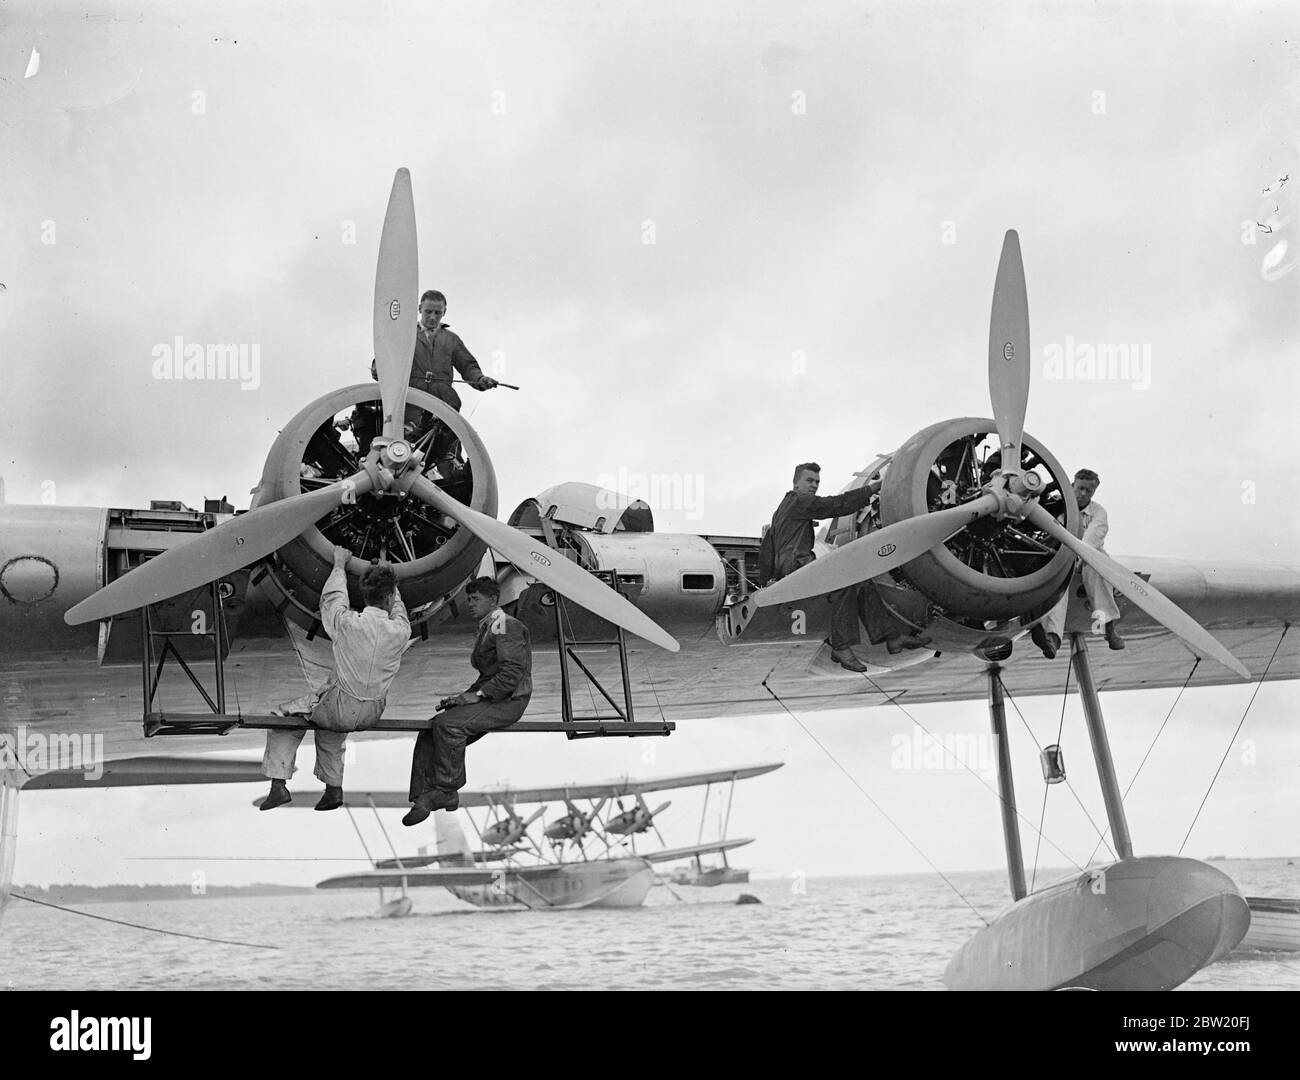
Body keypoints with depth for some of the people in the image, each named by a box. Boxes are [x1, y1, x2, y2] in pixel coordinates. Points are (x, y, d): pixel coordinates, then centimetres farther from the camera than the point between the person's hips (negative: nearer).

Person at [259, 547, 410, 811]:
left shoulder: (347, 623, -20)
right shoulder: (400, 631, -14)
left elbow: (331, 599, 4)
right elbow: (399, 611, 12)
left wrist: (340, 564, 20)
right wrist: (386, 578, 28)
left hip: (342, 709, -4)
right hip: (373, 714, 4)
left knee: (282, 716, 19)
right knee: (329, 725, 36)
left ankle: (278, 785, 14)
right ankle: (333, 788, 37)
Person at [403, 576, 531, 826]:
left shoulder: (507, 626, -8)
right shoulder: (486, 629, 24)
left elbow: (512, 672, -19)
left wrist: (478, 694, -19)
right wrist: (465, 696, 9)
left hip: (508, 702, -10)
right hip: (490, 699, 10)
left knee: (447, 724, -28)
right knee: (429, 732, -6)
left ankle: (445, 790, -16)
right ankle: (425, 797, -11)